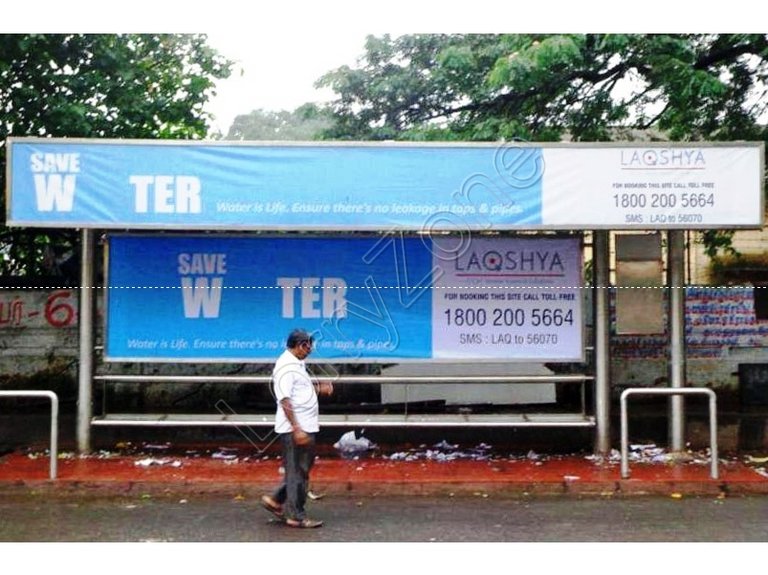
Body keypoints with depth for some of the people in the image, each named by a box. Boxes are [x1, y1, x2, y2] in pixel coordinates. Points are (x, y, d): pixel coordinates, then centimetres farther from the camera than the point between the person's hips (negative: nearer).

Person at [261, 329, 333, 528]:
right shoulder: (286, 366, -17)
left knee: (301, 469, 17)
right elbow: (285, 400, -22)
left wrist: (319, 388, 9)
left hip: (305, 427, 10)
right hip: (295, 428, -10)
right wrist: (297, 429, -25)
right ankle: (296, 516, 8)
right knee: (297, 472, -1)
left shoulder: (297, 363, 14)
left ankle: (276, 500, 26)